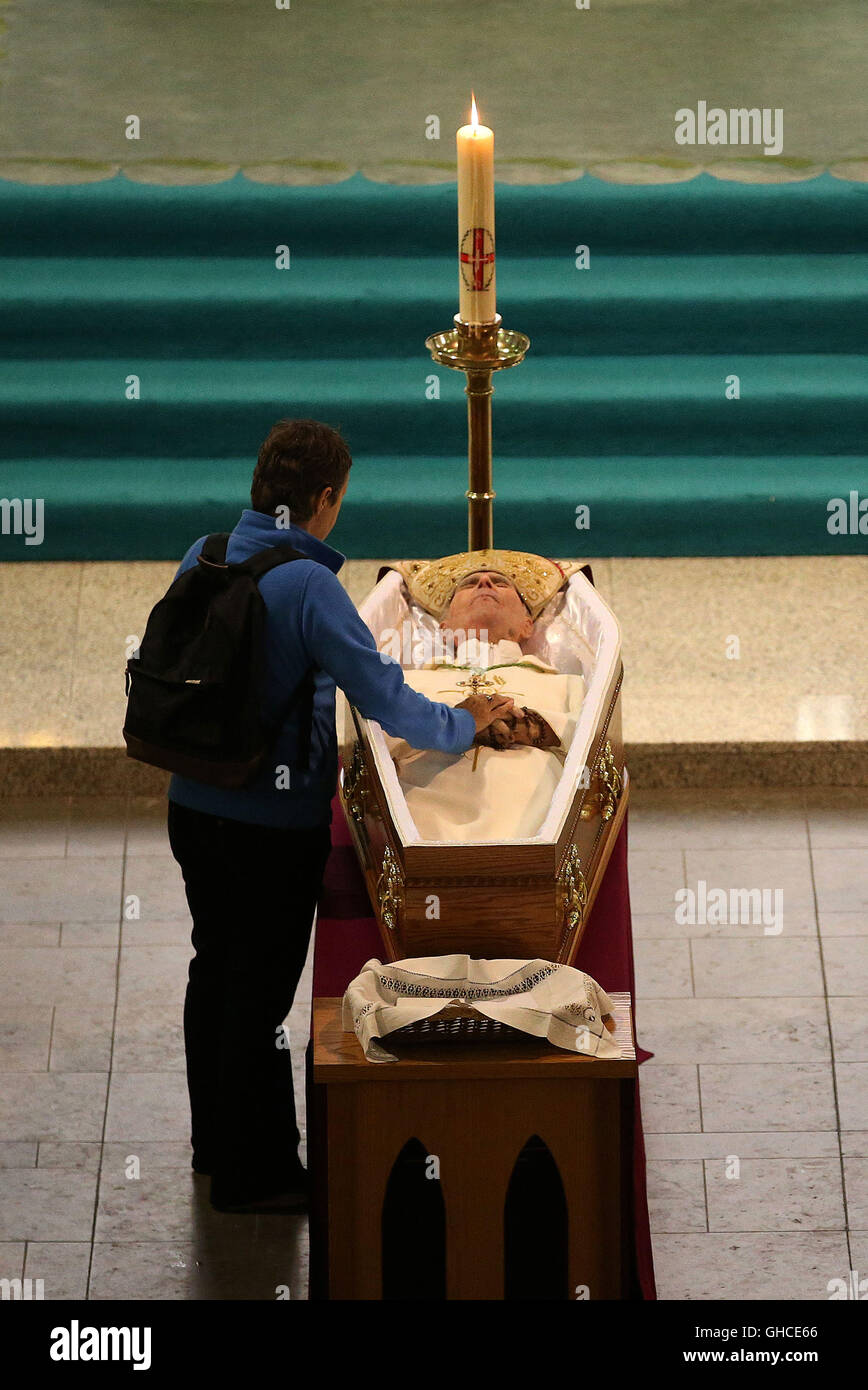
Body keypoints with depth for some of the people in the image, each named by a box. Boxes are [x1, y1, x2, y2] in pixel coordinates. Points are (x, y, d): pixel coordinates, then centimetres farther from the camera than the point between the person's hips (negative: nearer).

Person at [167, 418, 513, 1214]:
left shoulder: (202, 558, 0)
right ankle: (253, 1174, 16)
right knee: (261, 992, 5)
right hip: (273, 823, -7)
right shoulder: (307, 587, -23)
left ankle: (215, 1141, 36)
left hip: (195, 809, 7)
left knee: (215, 968, 21)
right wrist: (463, 724, -3)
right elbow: (385, 698, -21)